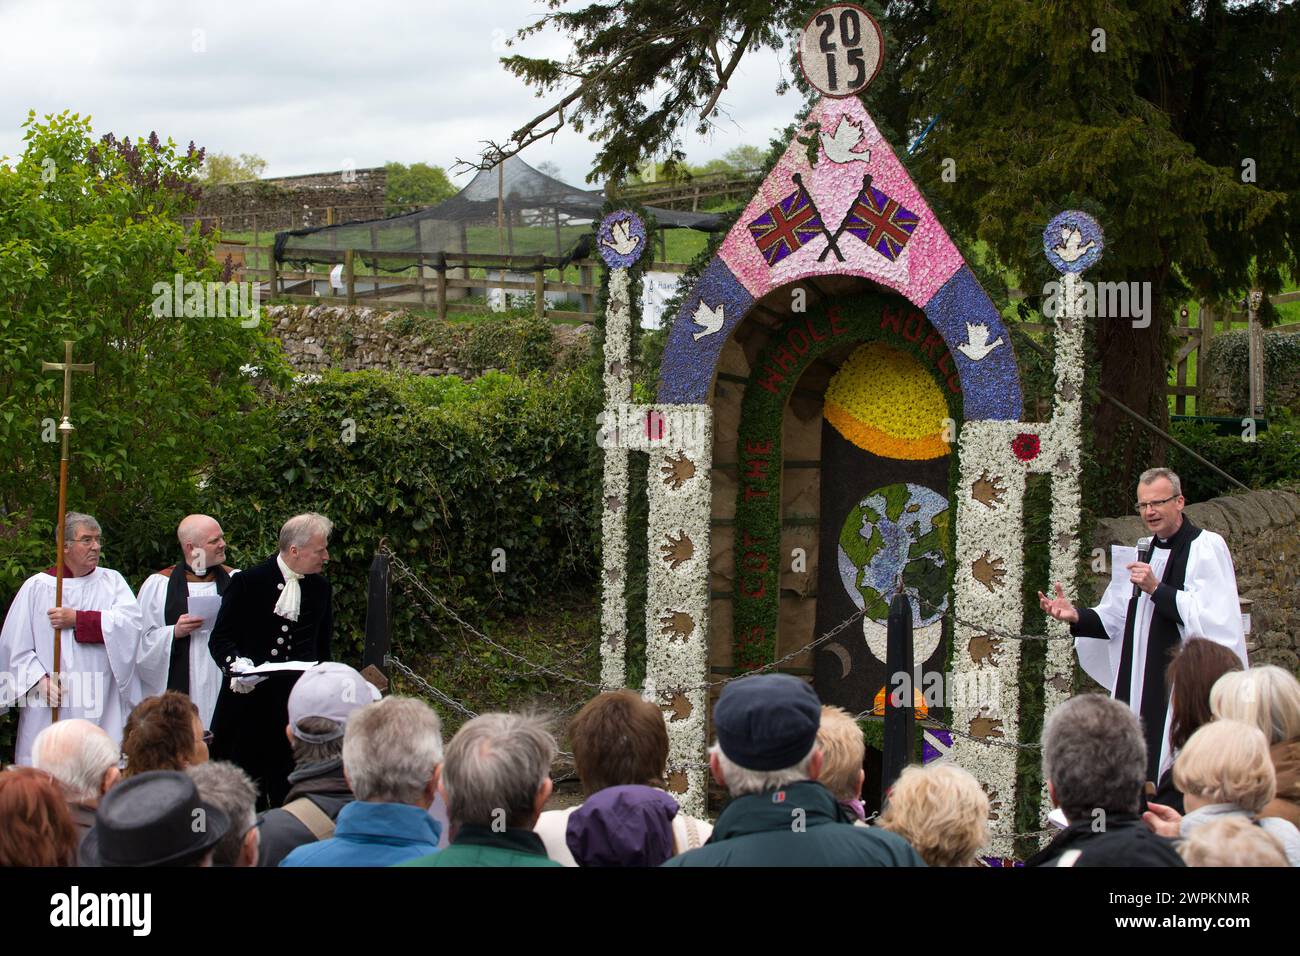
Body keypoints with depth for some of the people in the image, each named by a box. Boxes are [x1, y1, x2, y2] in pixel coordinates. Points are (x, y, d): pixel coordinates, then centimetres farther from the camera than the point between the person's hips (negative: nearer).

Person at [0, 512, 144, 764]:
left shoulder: (111, 581, 10)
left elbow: (131, 621, -8)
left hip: (101, 705, 1)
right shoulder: (36, 587, 6)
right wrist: (40, 680, -11)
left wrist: (78, 619, -11)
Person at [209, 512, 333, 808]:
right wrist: (237, 664, -21)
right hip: (248, 699, -3)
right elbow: (220, 639, -2)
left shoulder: (320, 587, 9)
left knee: (285, 793, 3)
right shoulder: (247, 582, -4)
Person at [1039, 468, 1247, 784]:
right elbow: (1116, 620, 17)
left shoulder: (1207, 548, -6)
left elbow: (1210, 618, -17)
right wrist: (1076, 616, 0)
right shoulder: (1144, 553, 19)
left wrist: (1156, 589, -22)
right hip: (1139, 688, 7)